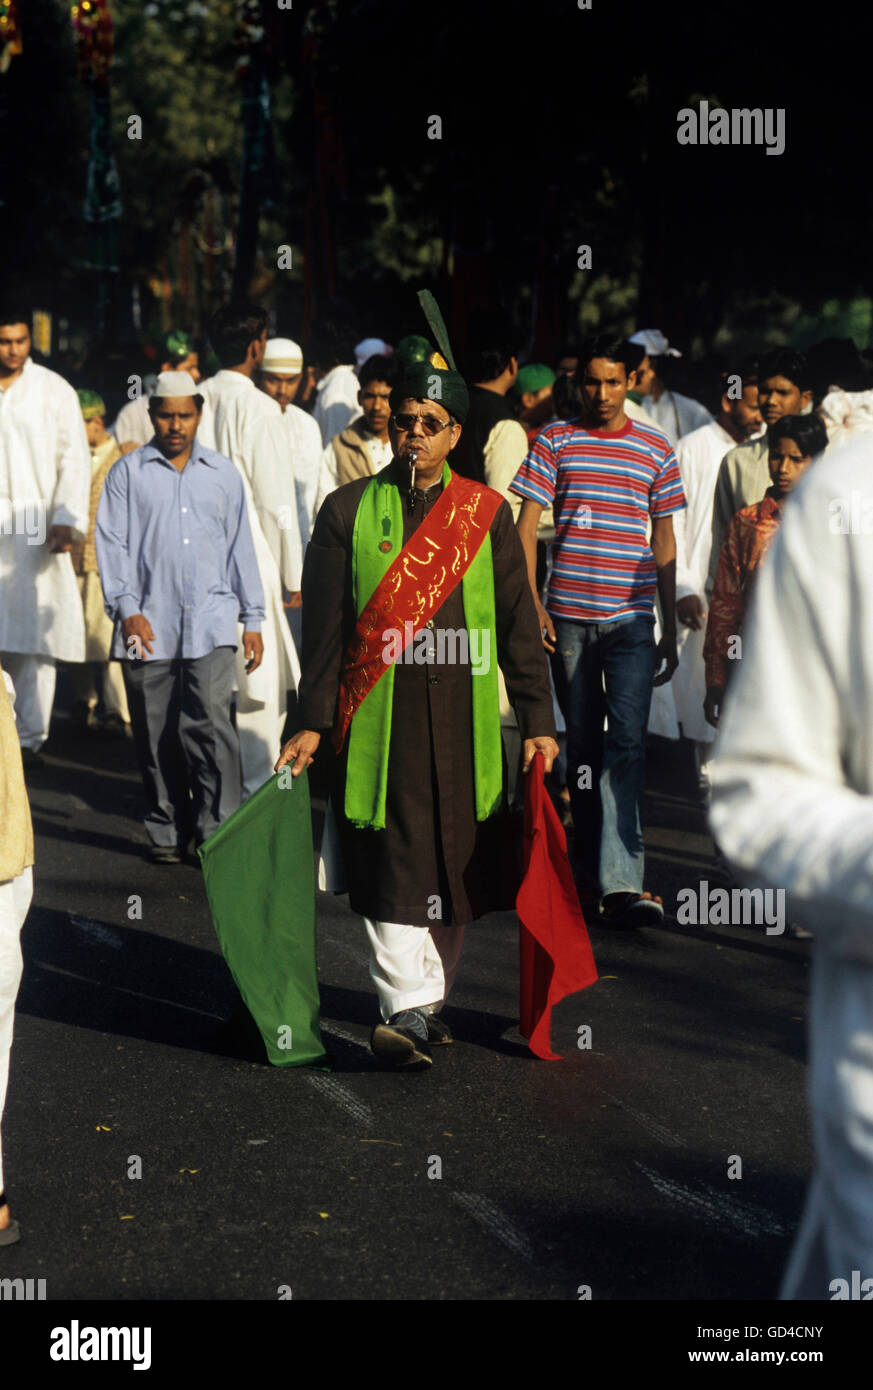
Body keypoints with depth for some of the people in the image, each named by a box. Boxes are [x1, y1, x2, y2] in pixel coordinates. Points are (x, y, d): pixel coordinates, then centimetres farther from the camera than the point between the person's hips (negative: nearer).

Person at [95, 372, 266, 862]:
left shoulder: (224, 473, 12)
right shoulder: (128, 473, 7)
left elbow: (241, 547, 15)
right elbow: (113, 544, 3)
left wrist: (253, 619, 13)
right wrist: (127, 609, -8)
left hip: (212, 623, 0)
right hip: (150, 624, 0)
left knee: (212, 726, -12)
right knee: (158, 736, 4)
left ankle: (219, 834, -7)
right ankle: (168, 832, 16)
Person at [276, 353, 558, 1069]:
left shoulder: (486, 513, 10)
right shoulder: (348, 510, 5)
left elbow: (517, 624, 10)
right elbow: (324, 625, 5)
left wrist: (538, 720, 5)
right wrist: (313, 724, 1)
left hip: (463, 720, 2)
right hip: (378, 716, -2)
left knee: (452, 861, 8)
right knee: (394, 861, -8)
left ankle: (430, 1000, 22)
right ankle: (408, 1009, -7)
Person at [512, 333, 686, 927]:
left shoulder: (657, 450, 8)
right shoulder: (555, 442, 6)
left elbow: (665, 544, 11)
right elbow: (527, 524, 4)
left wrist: (670, 631, 9)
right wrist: (531, 605, -6)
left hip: (631, 619, -1)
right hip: (568, 616, 1)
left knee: (627, 741, -13)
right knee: (583, 745, 8)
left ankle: (621, 882, -17)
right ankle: (589, 874, 18)